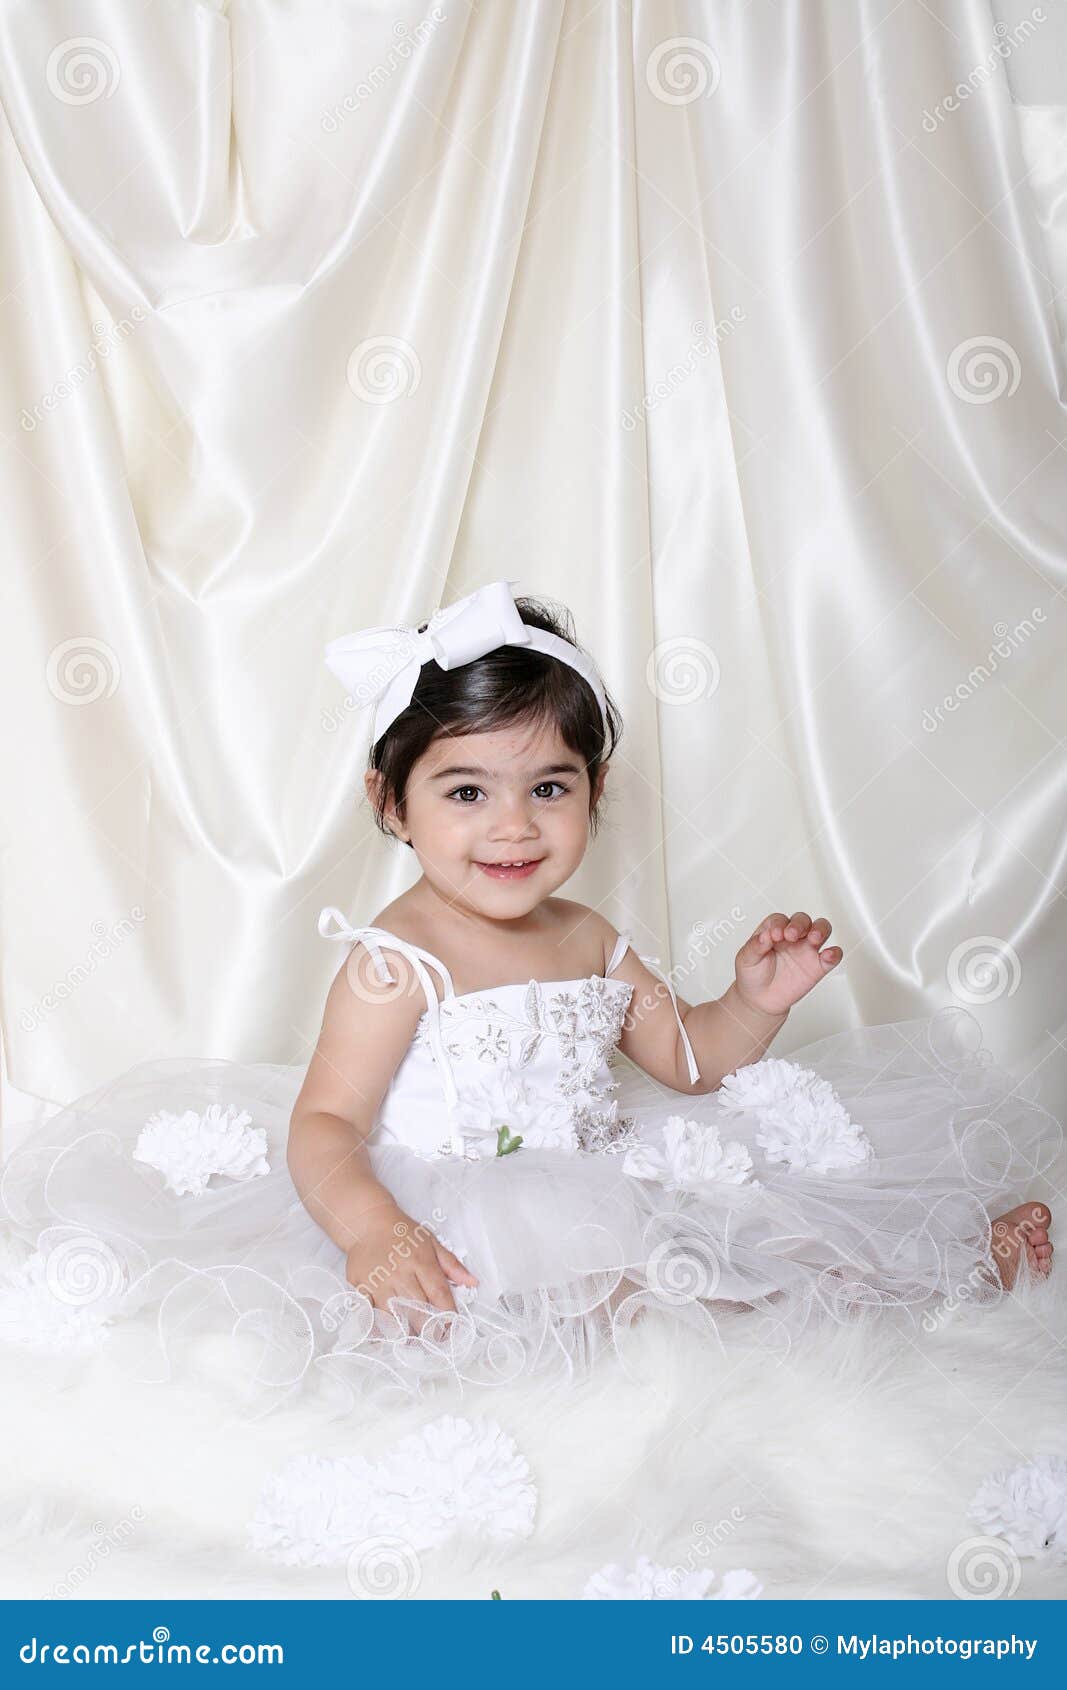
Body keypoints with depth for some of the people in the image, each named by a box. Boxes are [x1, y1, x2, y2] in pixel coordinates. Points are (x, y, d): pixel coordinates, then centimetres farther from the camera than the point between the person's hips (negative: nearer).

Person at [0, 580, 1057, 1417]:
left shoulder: (589, 941, 7)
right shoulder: (396, 962, -16)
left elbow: (686, 1057, 17)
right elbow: (325, 1123, -22)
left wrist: (754, 1002, -3)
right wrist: (372, 1230, -41)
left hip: (590, 1193, 7)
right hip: (446, 1236, -7)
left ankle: (964, 1258, 14)